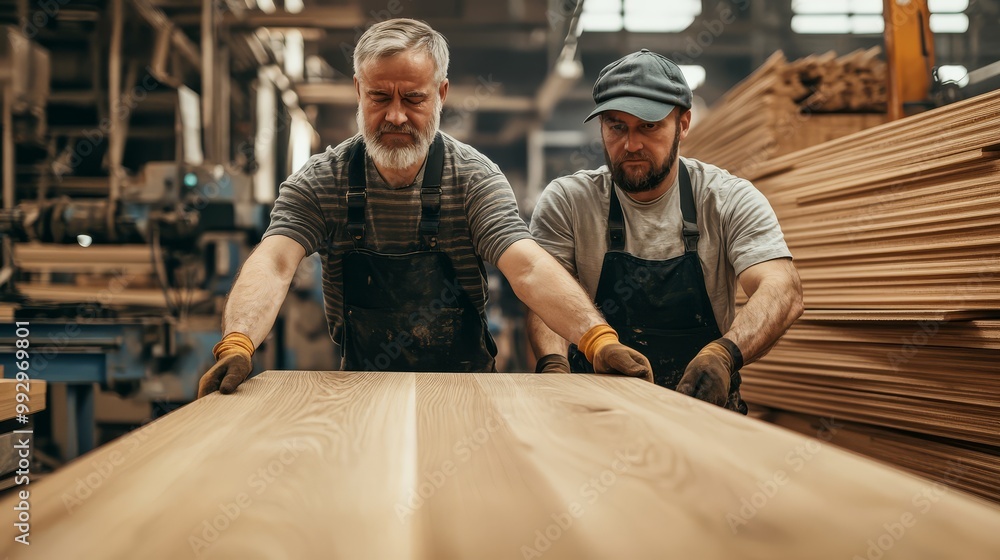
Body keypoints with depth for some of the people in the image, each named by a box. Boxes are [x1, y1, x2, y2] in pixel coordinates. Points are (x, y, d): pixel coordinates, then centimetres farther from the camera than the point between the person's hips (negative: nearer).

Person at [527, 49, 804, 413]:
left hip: (705, 412, 2)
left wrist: (724, 354, -37)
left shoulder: (730, 200, -2)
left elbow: (783, 292, -16)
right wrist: (553, 363, -33)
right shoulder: (565, 202, 0)